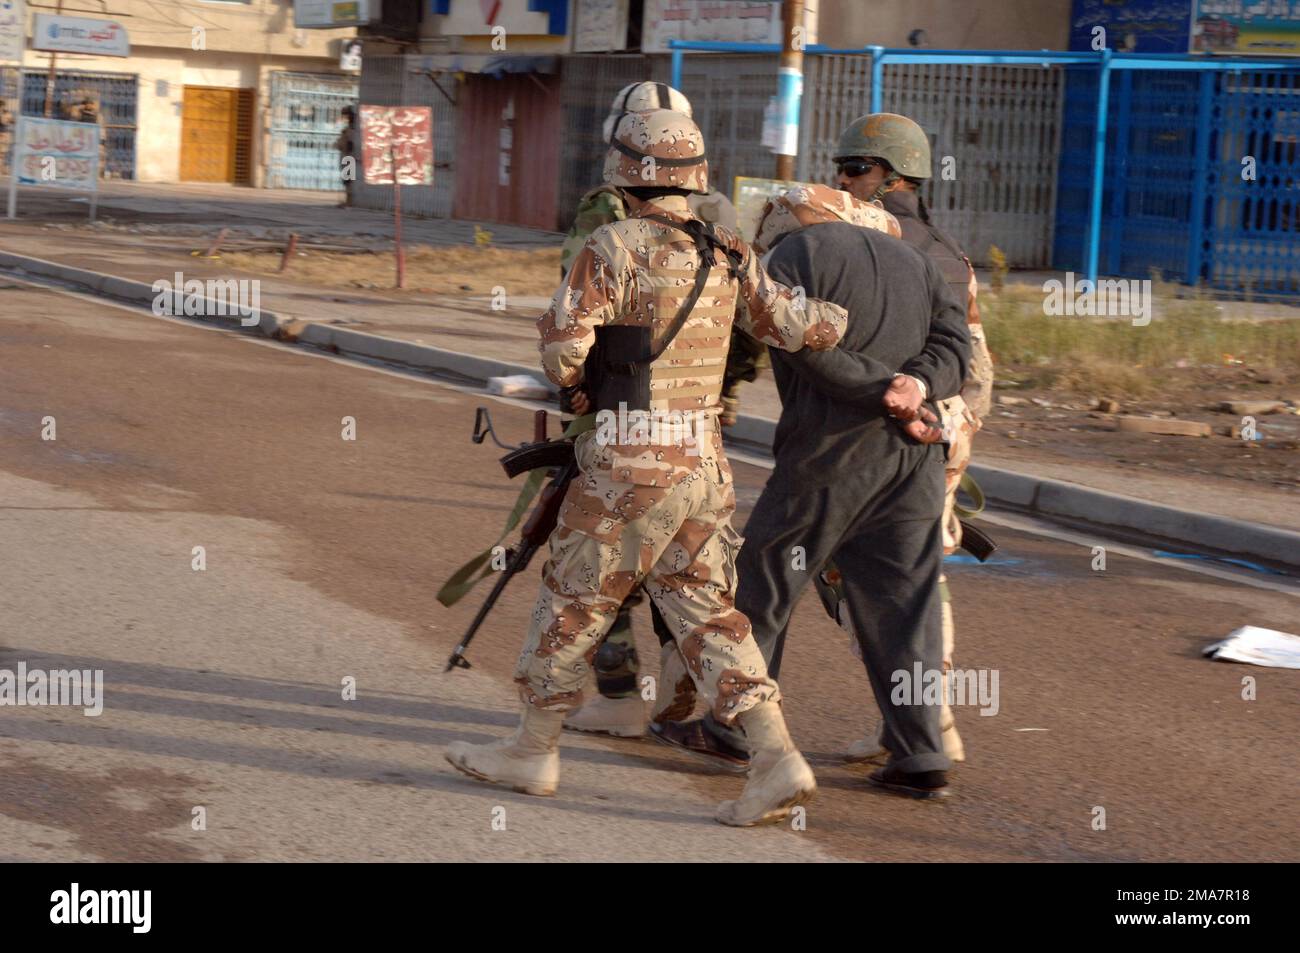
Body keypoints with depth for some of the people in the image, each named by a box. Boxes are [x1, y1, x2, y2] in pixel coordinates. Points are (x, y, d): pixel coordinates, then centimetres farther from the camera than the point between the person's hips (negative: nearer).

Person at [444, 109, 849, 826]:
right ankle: (776, 761, -1)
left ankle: (534, 751, 20)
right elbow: (797, 325, 6)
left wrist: (576, 386, 7)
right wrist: (858, 312, 24)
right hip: (703, 465, 6)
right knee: (705, 612, 8)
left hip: (627, 465, -6)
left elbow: (563, 345, -14)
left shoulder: (612, 248, -10)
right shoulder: (727, 258, 8)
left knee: (571, 603, 8)